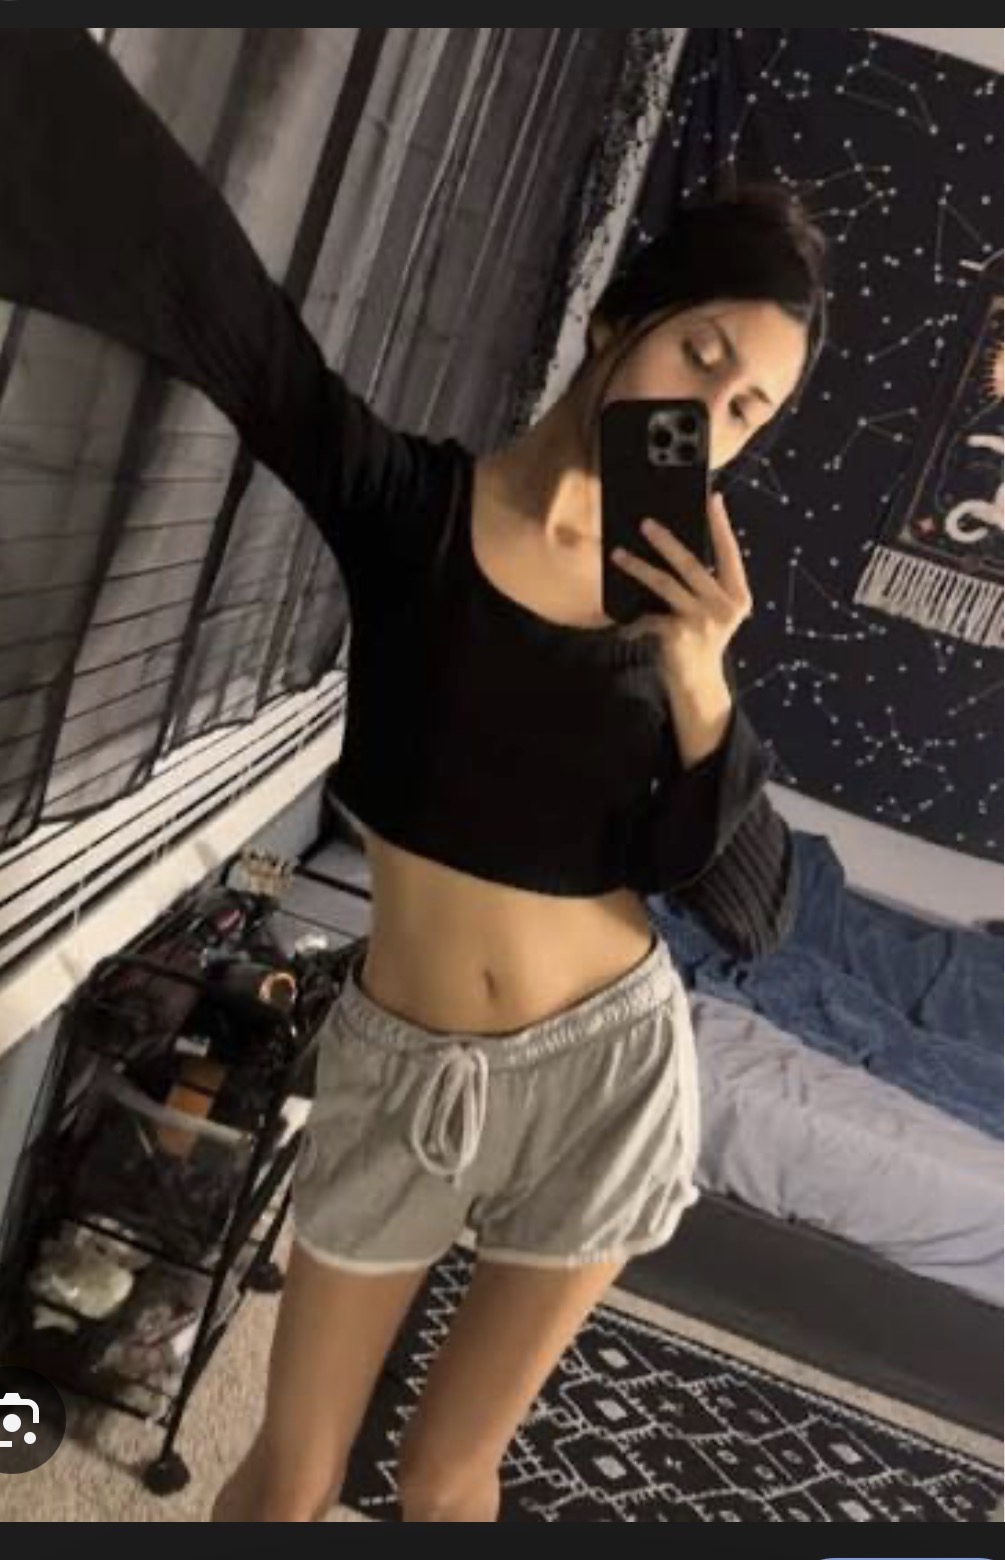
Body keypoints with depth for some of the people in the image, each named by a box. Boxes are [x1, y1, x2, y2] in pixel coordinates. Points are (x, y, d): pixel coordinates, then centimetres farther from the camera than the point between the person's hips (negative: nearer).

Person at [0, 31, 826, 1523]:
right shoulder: (407, 503, -9)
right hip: (399, 1067, -1)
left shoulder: (681, 614, -4)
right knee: (288, 1474, 16)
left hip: (602, 1069, 1)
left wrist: (700, 689, -22)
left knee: (446, 1480, 18)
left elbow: (753, 915, -8)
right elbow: (184, 269, -21)